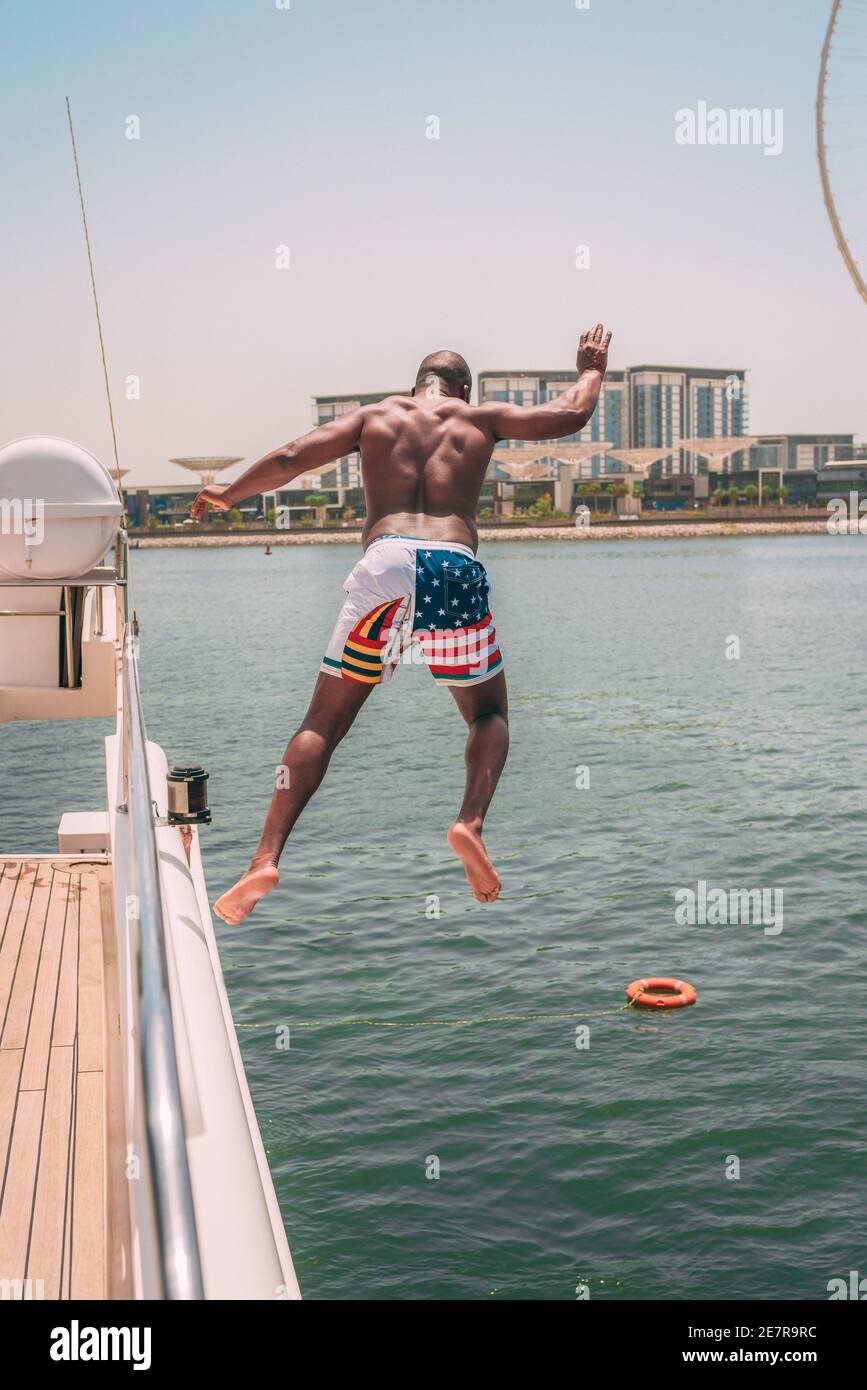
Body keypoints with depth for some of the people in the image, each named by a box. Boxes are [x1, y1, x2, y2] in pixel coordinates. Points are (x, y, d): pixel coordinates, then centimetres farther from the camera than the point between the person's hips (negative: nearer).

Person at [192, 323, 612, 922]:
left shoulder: (375, 415, 22)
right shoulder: (481, 418, 21)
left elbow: (292, 458, 14)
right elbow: (571, 415, 22)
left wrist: (229, 496, 30)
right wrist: (591, 370, 43)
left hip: (384, 562, 0)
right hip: (455, 567, 0)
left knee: (323, 725, 9)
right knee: (490, 715, 21)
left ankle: (266, 861, -5)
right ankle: (471, 821, -7)